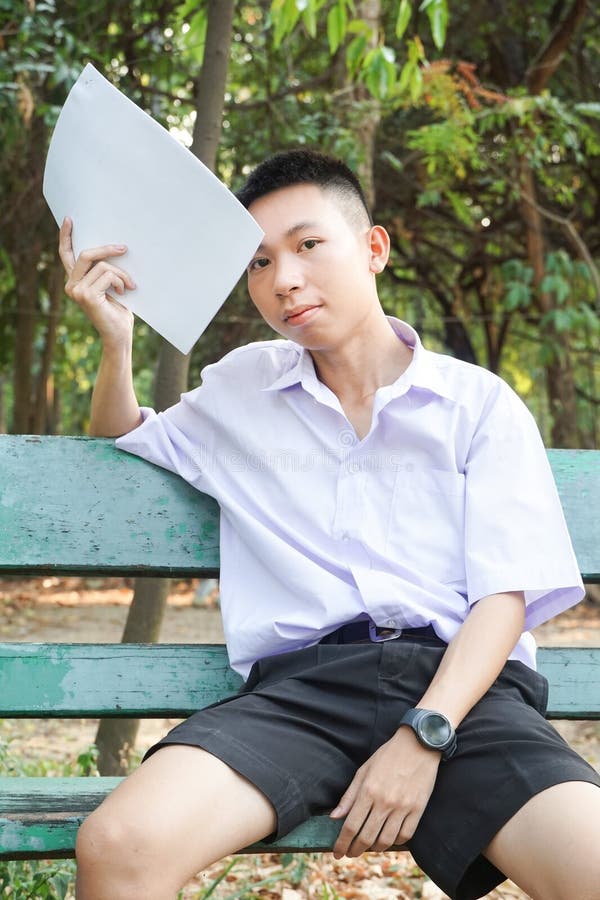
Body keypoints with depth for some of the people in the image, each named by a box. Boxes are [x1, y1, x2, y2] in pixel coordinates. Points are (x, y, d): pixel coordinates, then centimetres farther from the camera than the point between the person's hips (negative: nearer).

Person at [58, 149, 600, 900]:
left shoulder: (480, 405, 11)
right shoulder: (241, 387, 21)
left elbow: (504, 597, 3)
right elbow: (124, 447, 37)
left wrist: (423, 736, -14)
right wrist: (115, 342, 15)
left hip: (457, 682, -1)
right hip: (301, 682, 1)